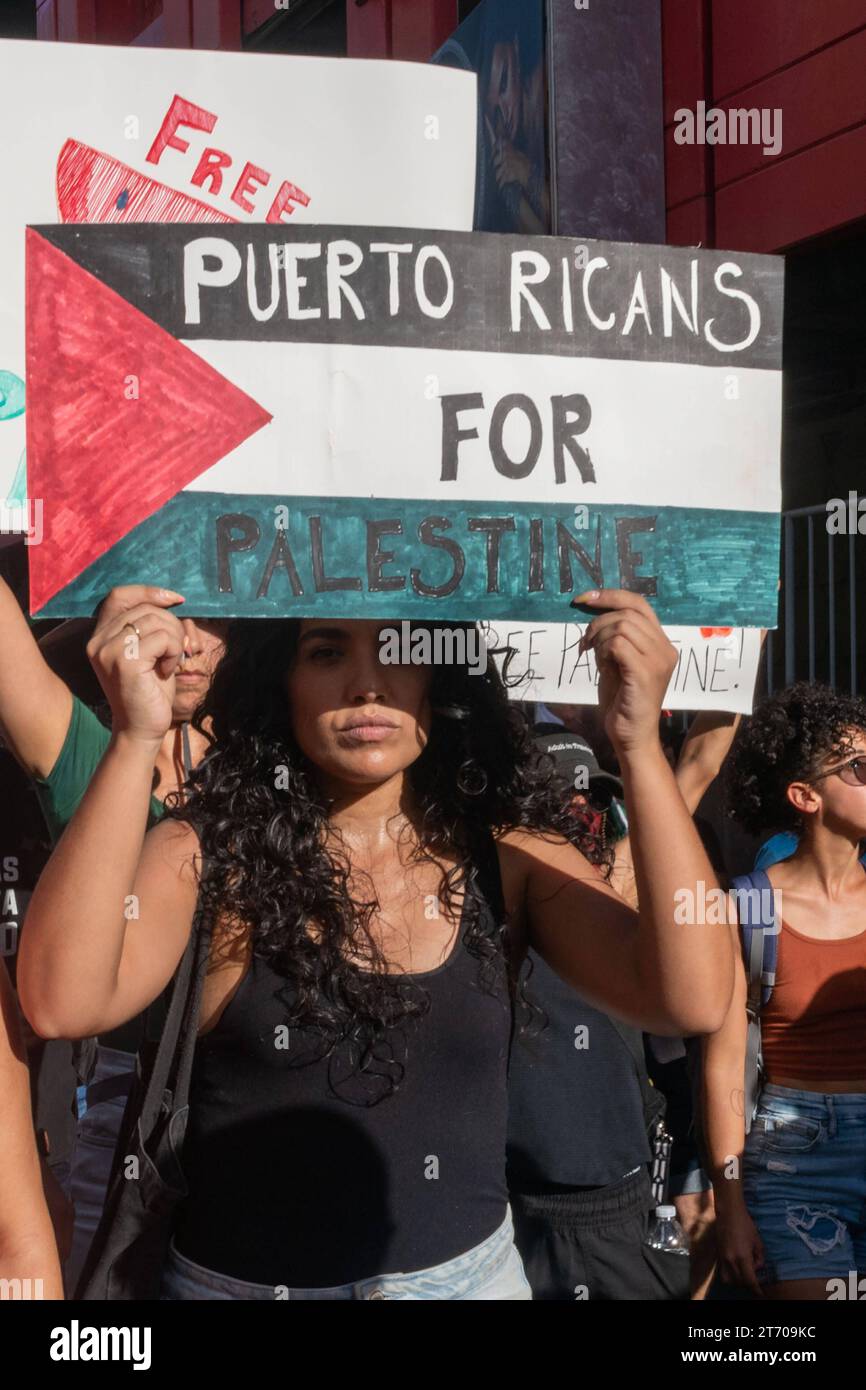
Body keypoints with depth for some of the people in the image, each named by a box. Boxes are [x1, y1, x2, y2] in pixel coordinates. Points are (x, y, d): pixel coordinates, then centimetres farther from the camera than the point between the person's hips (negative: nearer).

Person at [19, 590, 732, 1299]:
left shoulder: (509, 858, -8)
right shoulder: (208, 852, -13)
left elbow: (692, 1000, -21)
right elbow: (63, 1003, -30)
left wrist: (640, 744, -27)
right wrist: (137, 739, -35)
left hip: (467, 1272, 2)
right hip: (236, 1279, -1)